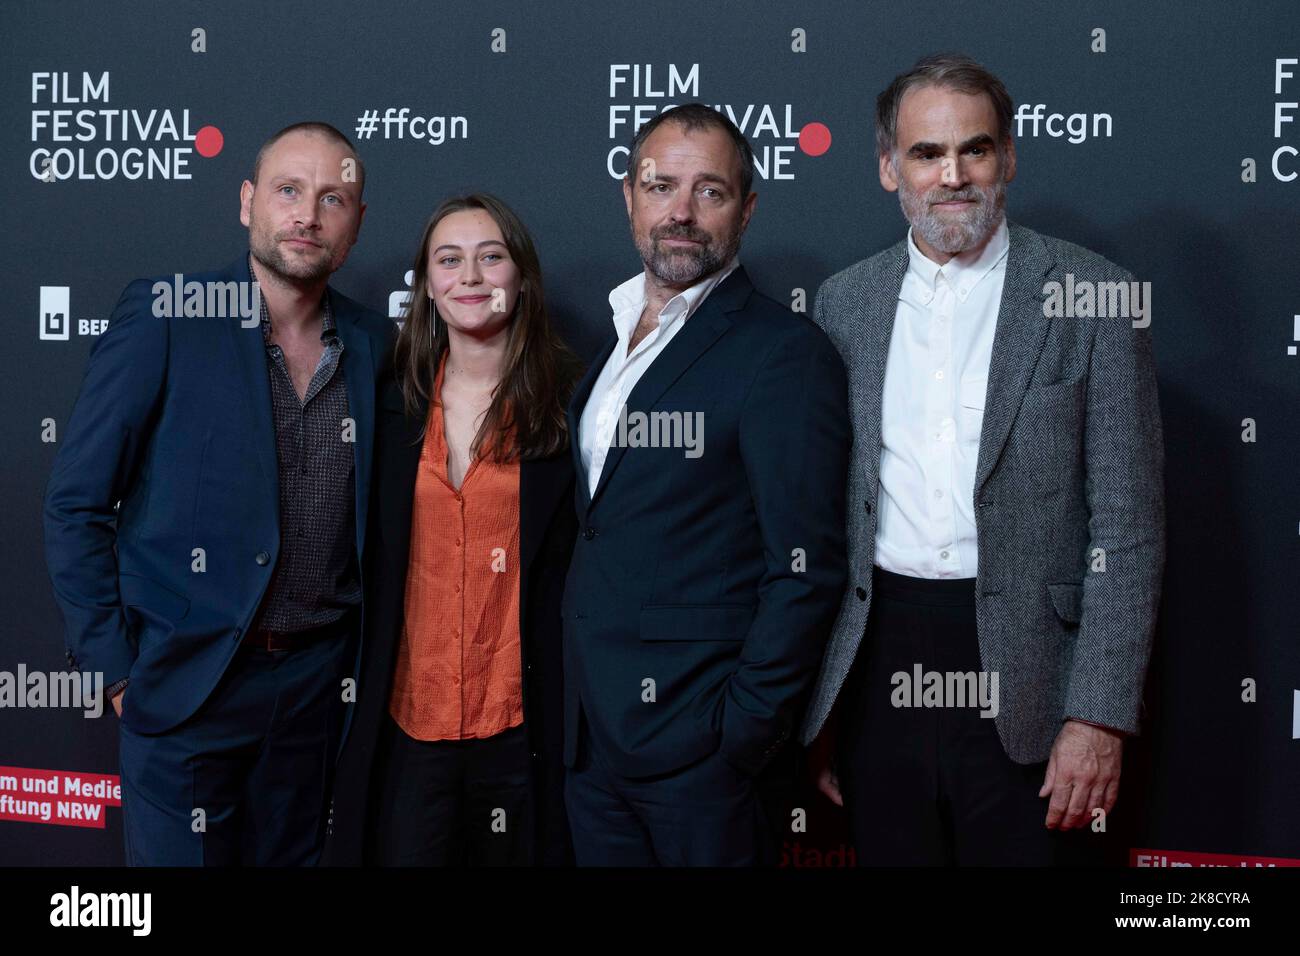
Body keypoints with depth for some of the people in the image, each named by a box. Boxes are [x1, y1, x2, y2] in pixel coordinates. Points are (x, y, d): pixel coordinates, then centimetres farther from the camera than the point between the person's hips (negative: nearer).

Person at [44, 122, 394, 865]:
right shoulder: (165, 315, -8)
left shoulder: (375, 344, 4)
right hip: (188, 683, -3)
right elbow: (76, 505, -6)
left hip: (317, 682, 4)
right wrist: (116, 670, -8)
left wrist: (364, 657, 6)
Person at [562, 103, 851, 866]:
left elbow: (807, 572, -16)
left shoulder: (784, 353, -13)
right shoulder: (617, 334, 11)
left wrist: (739, 739, -17)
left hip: (698, 750, -7)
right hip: (593, 739, 7)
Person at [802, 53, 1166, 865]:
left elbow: (1128, 527, -5)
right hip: (878, 668, 3)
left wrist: (1100, 716, -11)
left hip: (1025, 679, -3)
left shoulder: (1093, 296, -2)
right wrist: (817, 704, 8)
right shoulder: (844, 302, 8)